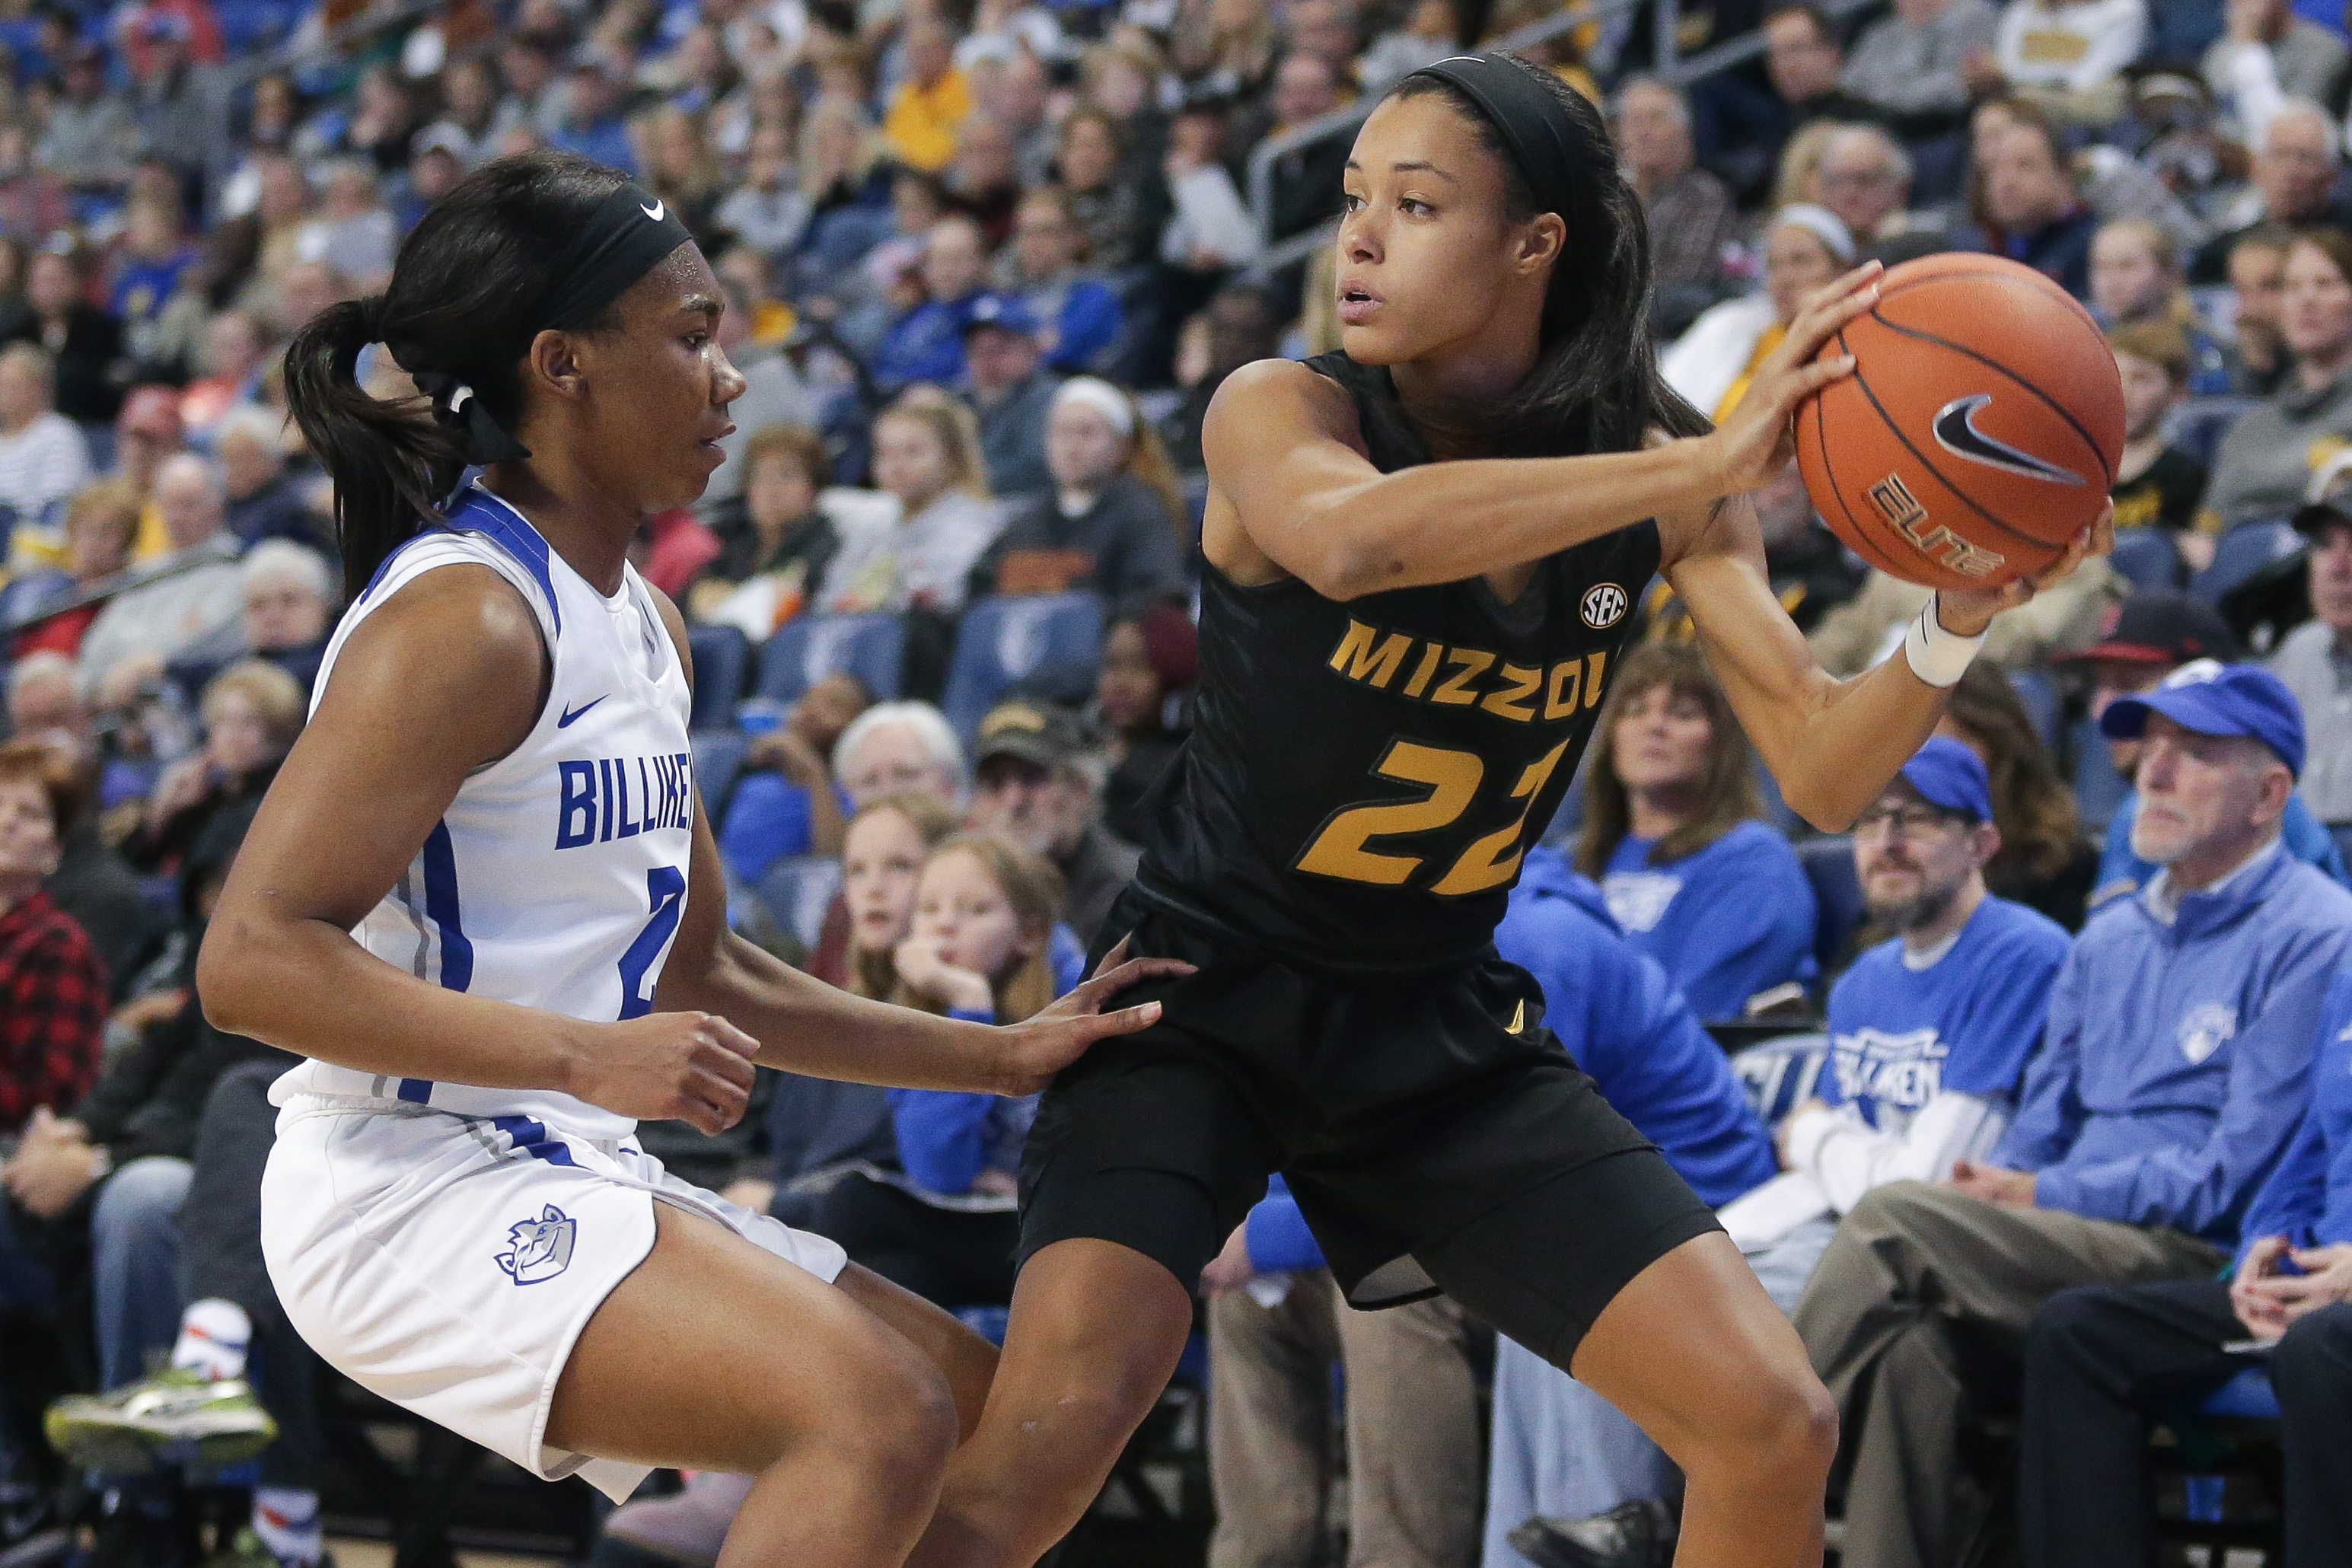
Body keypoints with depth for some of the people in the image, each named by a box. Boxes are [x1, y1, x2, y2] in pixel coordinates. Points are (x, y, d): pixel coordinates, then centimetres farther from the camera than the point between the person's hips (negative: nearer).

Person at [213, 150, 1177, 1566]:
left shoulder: (640, 625, 16)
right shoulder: (464, 620, -15)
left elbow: (700, 974, 24)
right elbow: (253, 957, -23)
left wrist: (1004, 1055, 19)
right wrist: (588, 1058, -26)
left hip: (561, 1183, 10)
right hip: (411, 1185, -10)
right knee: (882, 1418, -24)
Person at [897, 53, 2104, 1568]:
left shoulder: (1660, 482, -4)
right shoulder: (1279, 413, -16)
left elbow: (1823, 772, -7)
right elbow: (1350, 539, -40)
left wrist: (1961, 618, -28)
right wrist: (1709, 466, -45)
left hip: (1446, 1030, 4)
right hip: (1209, 992, -4)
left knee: (1774, 1425, -4)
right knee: (1054, 1430, -26)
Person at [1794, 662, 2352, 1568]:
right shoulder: (2109, 942, 23)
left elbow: (2232, 1178, -11)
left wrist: (2038, 1196, -10)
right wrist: (1990, 1185, -4)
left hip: (2198, 1264, -7)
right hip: (2064, 1255, 7)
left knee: (1896, 1222, -24)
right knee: (1906, 1337, -27)